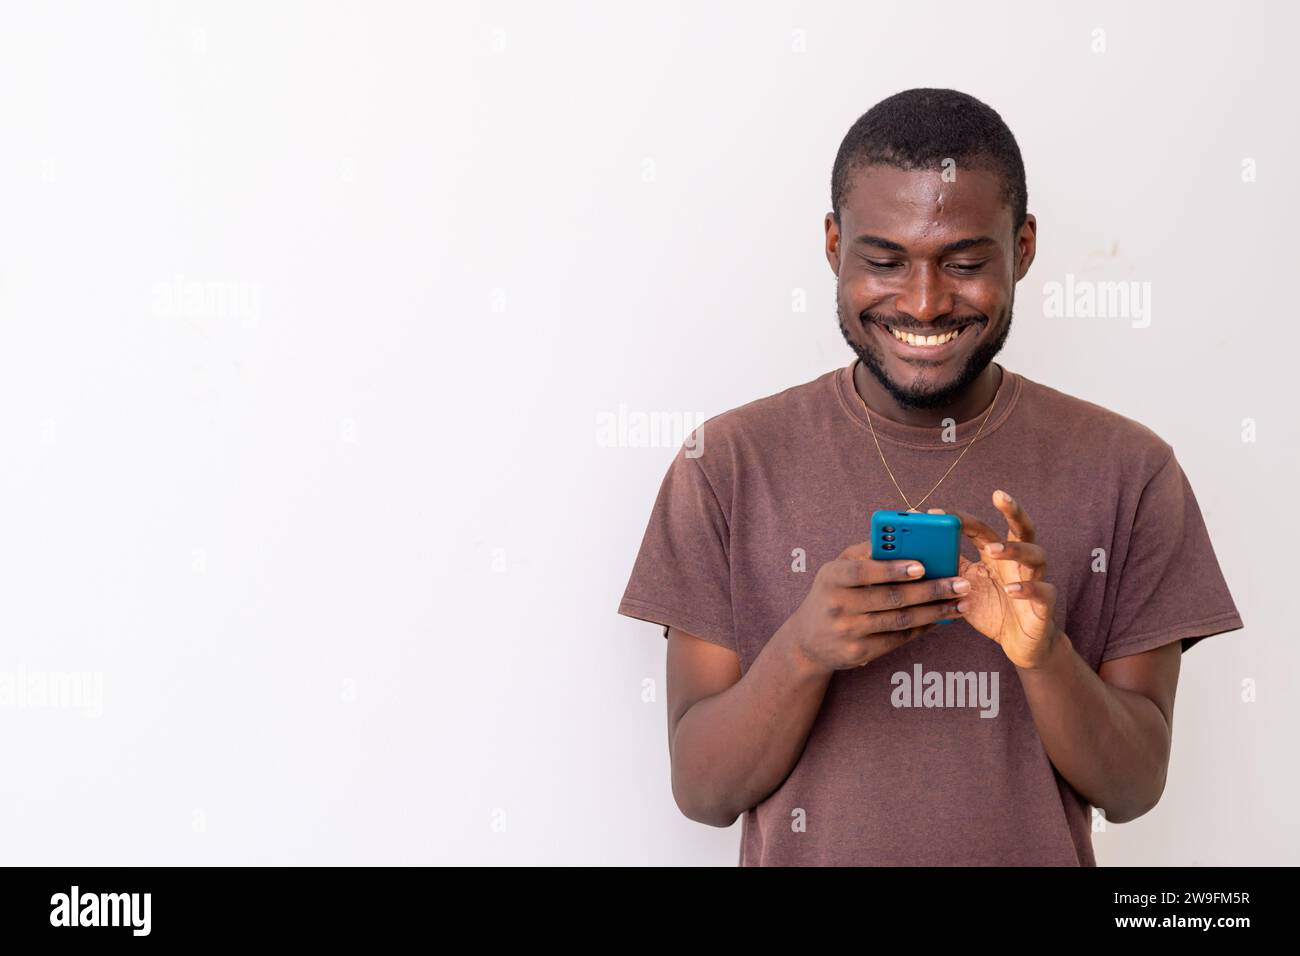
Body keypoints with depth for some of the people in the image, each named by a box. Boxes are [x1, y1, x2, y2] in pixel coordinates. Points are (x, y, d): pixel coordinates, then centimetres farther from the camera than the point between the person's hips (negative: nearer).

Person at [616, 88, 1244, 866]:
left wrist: (1045, 653, -25)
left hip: (1043, 851, 1)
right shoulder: (728, 464, -9)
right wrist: (802, 649, -26)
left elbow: (1132, 788, -7)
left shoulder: (1128, 472, -7)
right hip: (804, 852, 0)